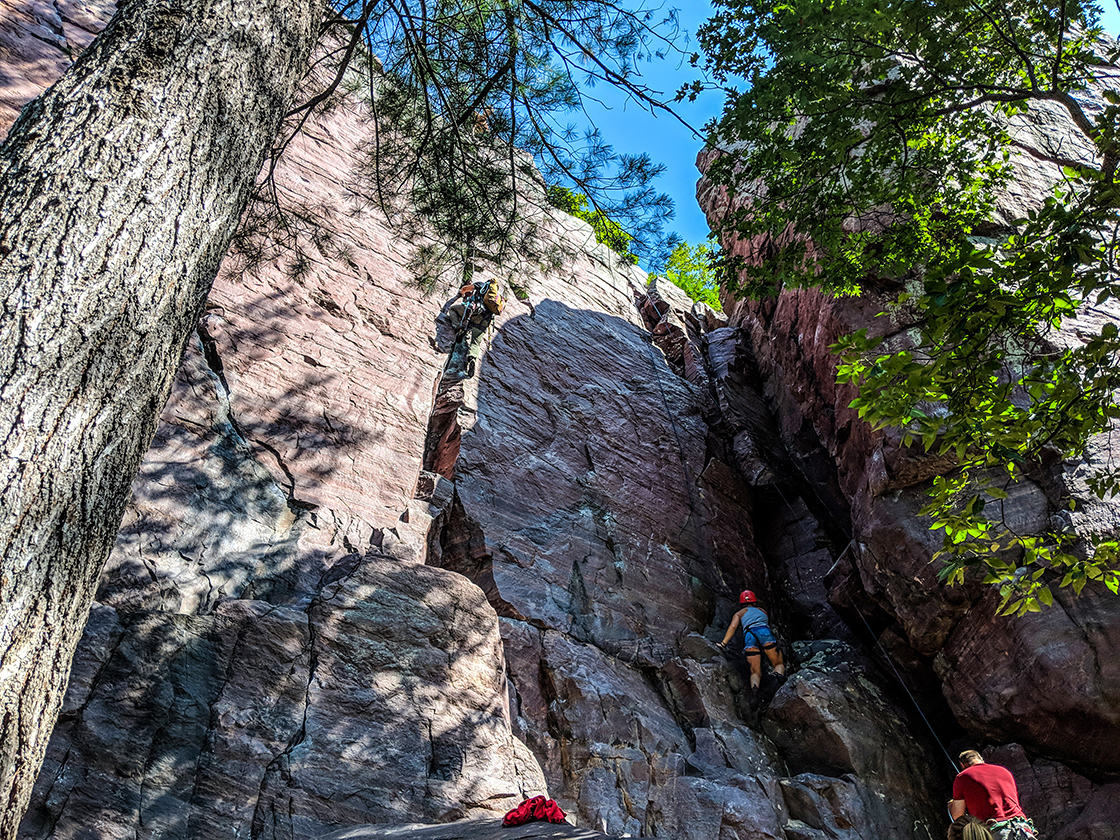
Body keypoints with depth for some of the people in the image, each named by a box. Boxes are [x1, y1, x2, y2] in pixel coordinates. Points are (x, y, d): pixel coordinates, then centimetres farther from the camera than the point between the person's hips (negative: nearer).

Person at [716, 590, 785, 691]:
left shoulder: (740, 613, 28)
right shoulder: (763, 611, 36)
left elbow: (733, 626, 10)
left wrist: (723, 643, 7)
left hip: (749, 637, 0)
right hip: (765, 633, 1)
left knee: (755, 671, 6)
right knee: (779, 663, 15)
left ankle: (754, 686, -30)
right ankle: (779, 673, -23)